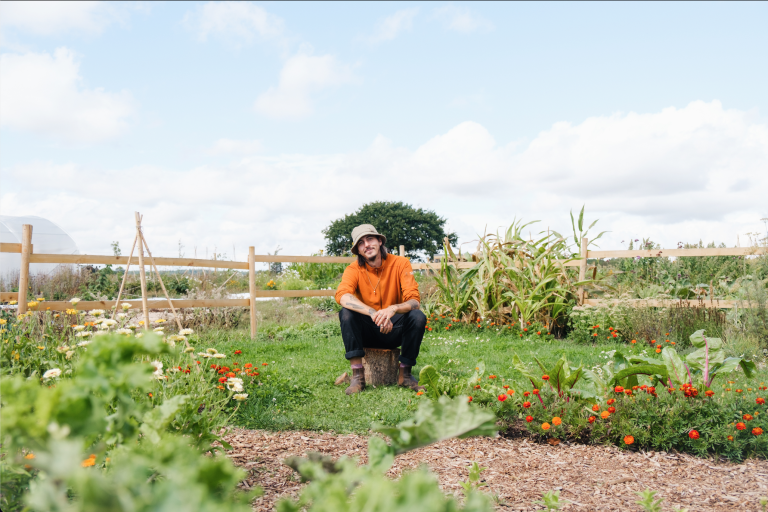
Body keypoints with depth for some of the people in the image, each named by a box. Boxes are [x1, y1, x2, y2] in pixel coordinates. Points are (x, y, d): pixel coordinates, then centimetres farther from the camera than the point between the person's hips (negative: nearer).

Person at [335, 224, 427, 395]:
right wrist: (374, 314, -45)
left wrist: (393, 309, -41)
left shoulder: (400, 263, -9)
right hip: (366, 332, 0)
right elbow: (342, 295, -30)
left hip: (394, 331, 0)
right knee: (346, 312, -27)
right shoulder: (354, 269, -9)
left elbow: (414, 301, -18)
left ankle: (404, 374, -11)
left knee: (418, 316, -27)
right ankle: (357, 375, -24)